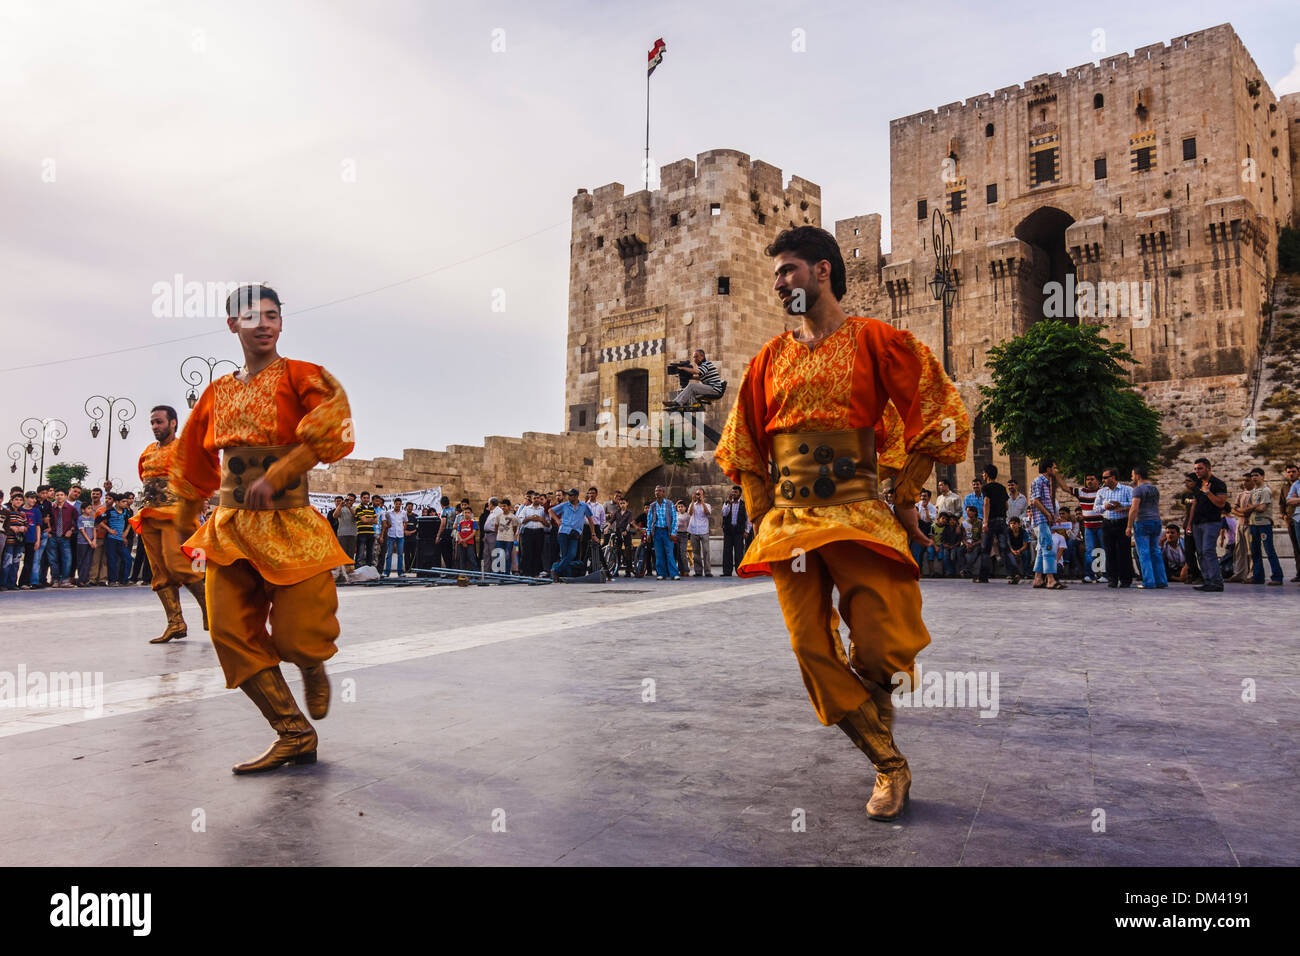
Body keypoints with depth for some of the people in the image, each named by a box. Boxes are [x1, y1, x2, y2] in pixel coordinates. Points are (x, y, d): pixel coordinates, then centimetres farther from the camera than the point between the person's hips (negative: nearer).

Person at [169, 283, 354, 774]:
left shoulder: (302, 377, 0)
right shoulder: (217, 393, 14)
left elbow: (332, 430, -18)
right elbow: (193, 464, 25)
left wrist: (275, 475, -22)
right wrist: (186, 526, 29)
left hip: (290, 526, -5)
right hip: (231, 530, 5)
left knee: (297, 637, -10)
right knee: (232, 633, -2)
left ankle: (314, 668, 29)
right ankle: (295, 735, 10)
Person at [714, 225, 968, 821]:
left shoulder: (875, 341, 2)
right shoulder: (771, 358, 14)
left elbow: (938, 414, 3)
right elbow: (744, 443, 20)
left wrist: (905, 497, 1)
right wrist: (761, 515, 12)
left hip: (858, 514, -4)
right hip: (786, 521, 4)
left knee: (885, 646, -12)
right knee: (812, 651, 0)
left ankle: (873, 693, 26)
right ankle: (889, 766, 15)